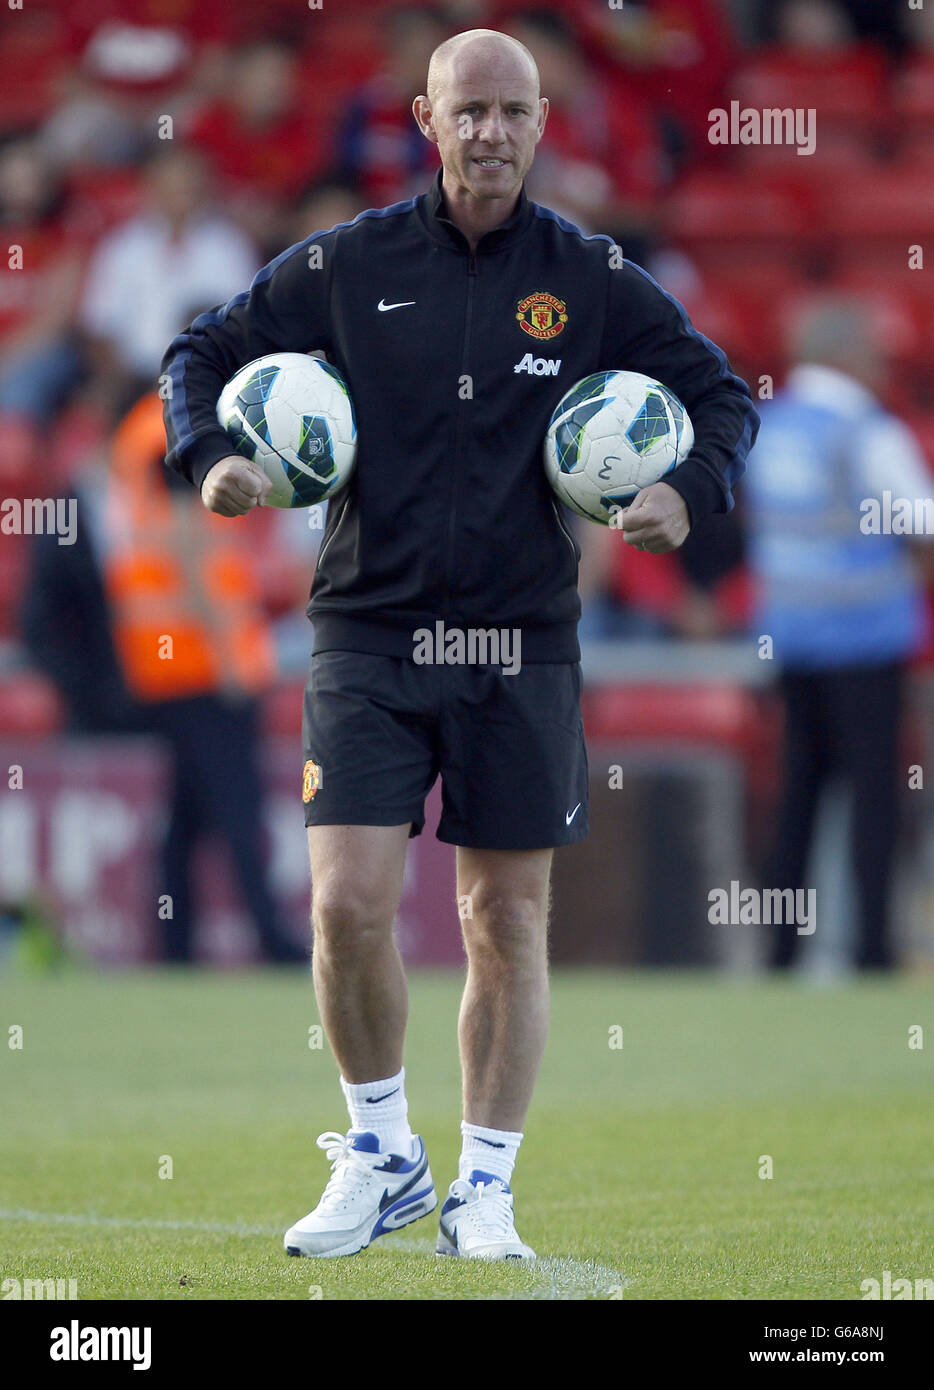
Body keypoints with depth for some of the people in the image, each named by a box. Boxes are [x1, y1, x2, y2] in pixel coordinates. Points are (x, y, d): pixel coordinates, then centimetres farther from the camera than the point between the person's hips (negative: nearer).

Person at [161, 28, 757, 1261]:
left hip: (521, 650, 1)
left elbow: (721, 395, 11)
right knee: (350, 903, -10)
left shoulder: (592, 282, 2)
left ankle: (485, 1193, 16)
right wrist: (209, 459, -7)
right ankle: (381, 1158, 11)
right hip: (368, 637, -1)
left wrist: (689, 492, -8)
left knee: (508, 923, 4)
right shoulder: (347, 266, 1)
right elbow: (202, 355, 11)